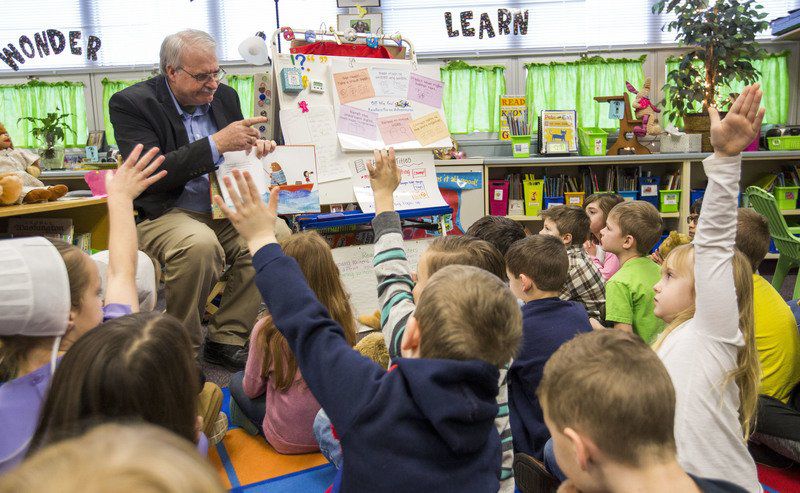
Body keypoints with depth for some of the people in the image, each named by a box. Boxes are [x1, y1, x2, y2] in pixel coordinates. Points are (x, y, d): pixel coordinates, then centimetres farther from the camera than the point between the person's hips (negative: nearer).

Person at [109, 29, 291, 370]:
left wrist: (256, 147, -5)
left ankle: (225, 339, -9)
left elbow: (238, 159, 21)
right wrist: (216, 144, -26)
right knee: (200, 244, -37)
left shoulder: (224, 95, 9)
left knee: (277, 232, -22)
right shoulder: (131, 104, -7)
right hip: (163, 214, -5)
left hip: (224, 208, 6)